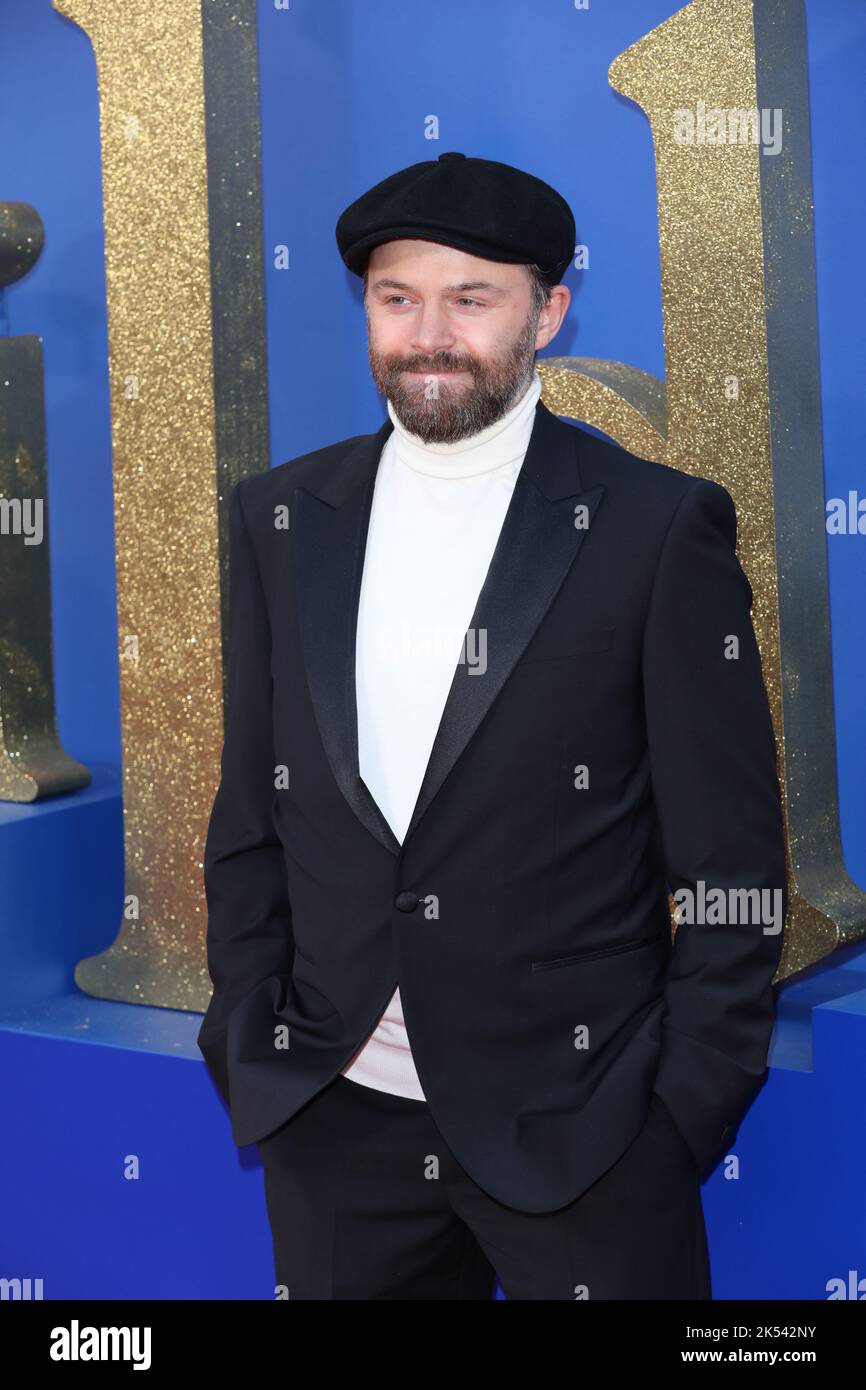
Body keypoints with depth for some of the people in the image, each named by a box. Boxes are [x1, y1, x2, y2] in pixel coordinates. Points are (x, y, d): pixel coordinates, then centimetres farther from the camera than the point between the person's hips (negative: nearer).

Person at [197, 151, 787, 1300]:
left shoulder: (660, 528, -7)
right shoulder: (279, 519, 4)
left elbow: (733, 859, -5)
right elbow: (249, 815, 9)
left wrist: (689, 1108, -6)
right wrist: (247, 1045, 5)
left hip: (580, 1124, -3)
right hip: (334, 1118, 3)